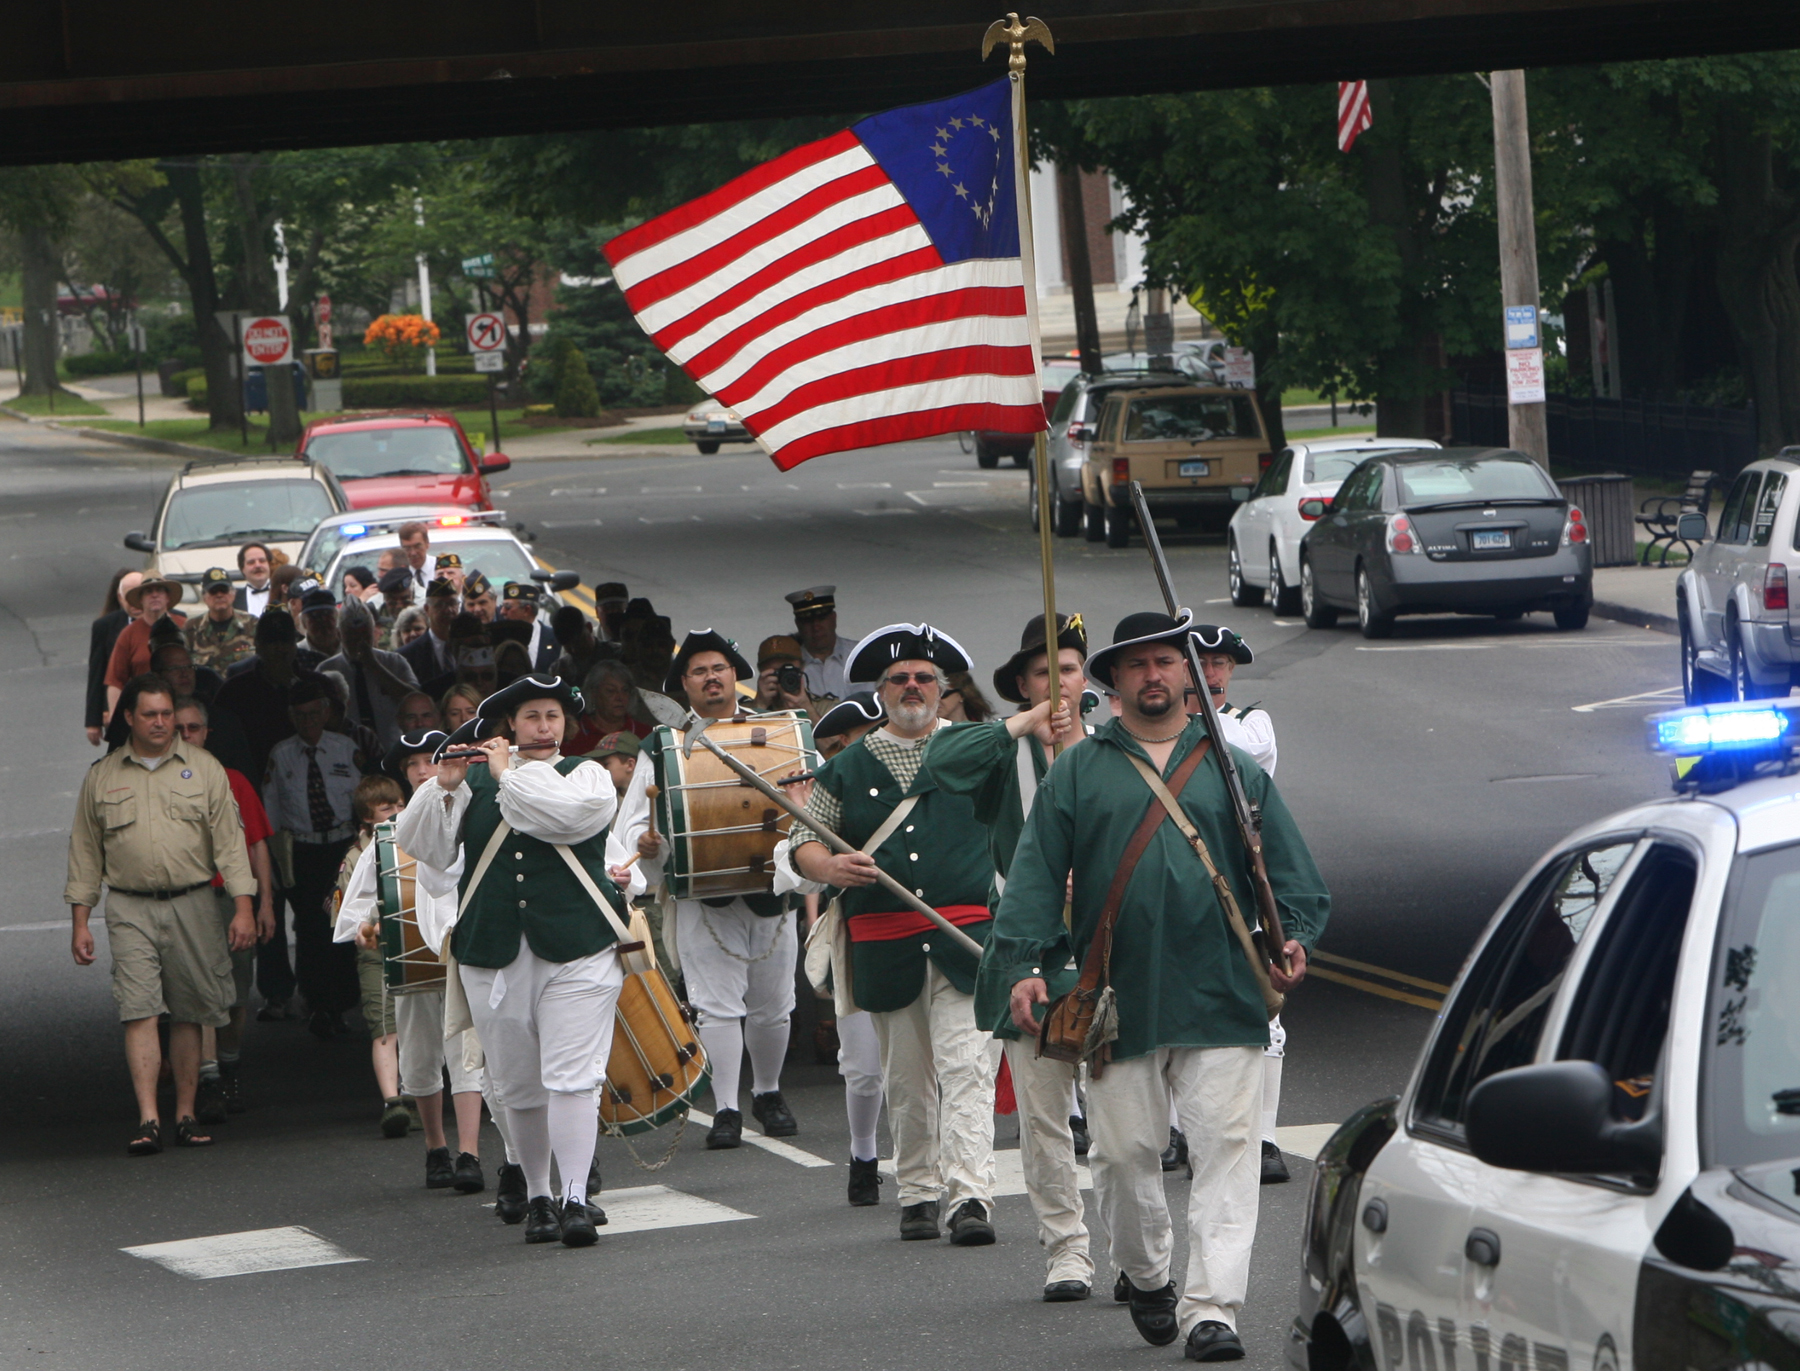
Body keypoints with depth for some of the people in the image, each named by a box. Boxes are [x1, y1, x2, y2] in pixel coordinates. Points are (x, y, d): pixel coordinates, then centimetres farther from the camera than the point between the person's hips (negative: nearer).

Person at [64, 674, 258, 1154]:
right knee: (138, 1010, -13)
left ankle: (185, 1115, 12)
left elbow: (229, 840, 5)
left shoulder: (204, 769, 7)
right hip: (129, 908, -1)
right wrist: (79, 921, 7)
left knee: (189, 1014, 4)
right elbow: (85, 853, 12)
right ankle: (148, 1119, -18)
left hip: (192, 903, 1)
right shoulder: (101, 777, 8)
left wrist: (244, 907, -2)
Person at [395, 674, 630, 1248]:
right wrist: (444, 786, -13)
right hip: (494, 957, 2)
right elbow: (421, 844, 1)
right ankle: (536, 1196, 19)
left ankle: (576, 1200, -14)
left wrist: (510, 775, -8)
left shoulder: (587, 776, 8)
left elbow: (567, 815, -16)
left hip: (575, 952, -2)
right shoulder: (475, 781, 12)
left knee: (570, 1079, -12)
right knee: (518, 1088, 6)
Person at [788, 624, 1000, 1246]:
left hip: (966, 940, -2)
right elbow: (800, 843, 12)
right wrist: (828, 867, -9)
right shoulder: (847, 768, 12)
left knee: (966, 1067, -14)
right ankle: (918, 1192, 18)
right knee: (905, 1078, 8)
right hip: (885, 949, 2)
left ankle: (971, 1195, -19)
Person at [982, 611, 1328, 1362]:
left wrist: (1293, 938, -4)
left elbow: (1289, 872, 13)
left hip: (1221, 998, 0)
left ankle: (1212, 1307, -11)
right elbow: (1035, 875, 5)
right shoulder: (1078, 773, 10)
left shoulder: (1232, 769, 13)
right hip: (1119, 1003, 0)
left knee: (1224, 1150, -9)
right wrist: (1024, 963, -7)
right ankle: (1146, 1276, 29)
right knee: (1123, 1152, 3)